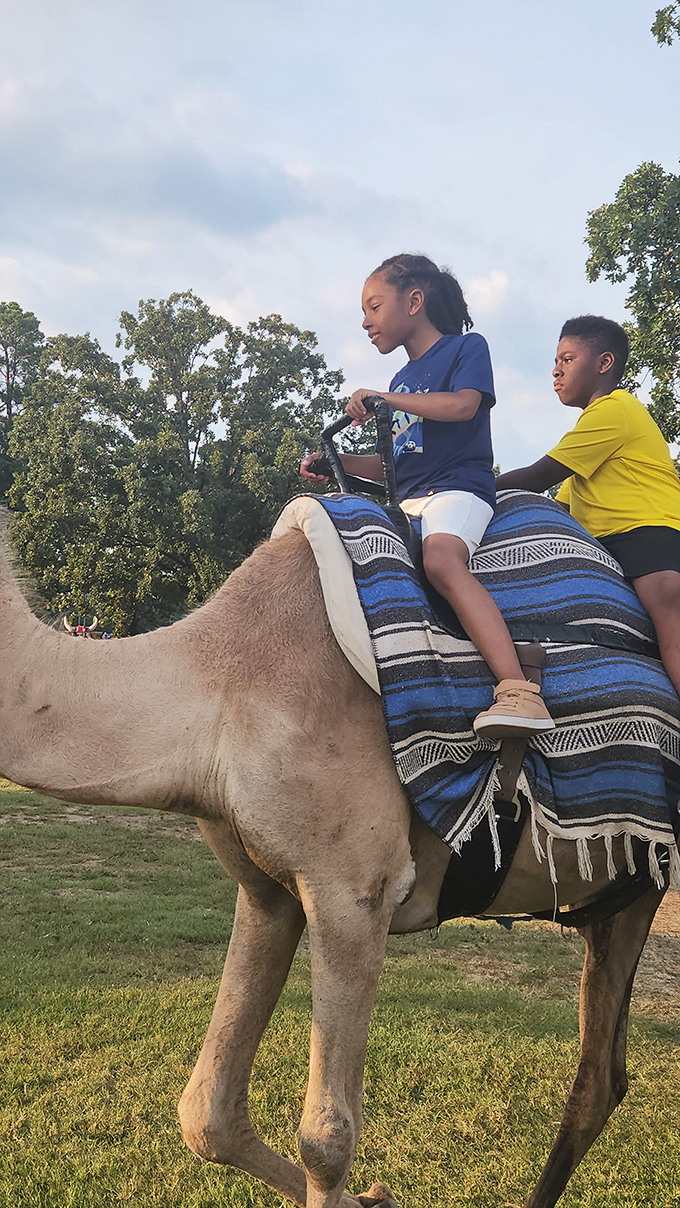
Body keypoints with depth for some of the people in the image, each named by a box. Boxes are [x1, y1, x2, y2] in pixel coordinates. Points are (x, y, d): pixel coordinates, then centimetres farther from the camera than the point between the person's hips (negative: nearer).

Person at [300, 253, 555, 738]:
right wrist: (336, 461, 14)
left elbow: (463, 405, -15)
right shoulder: (403, 378, 27)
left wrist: (381, 398, -7)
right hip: (409, 500, 9)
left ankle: (518, 691, -50)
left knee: (441, 557, -37)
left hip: (458, 487, -9)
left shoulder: (466, 347, 7)